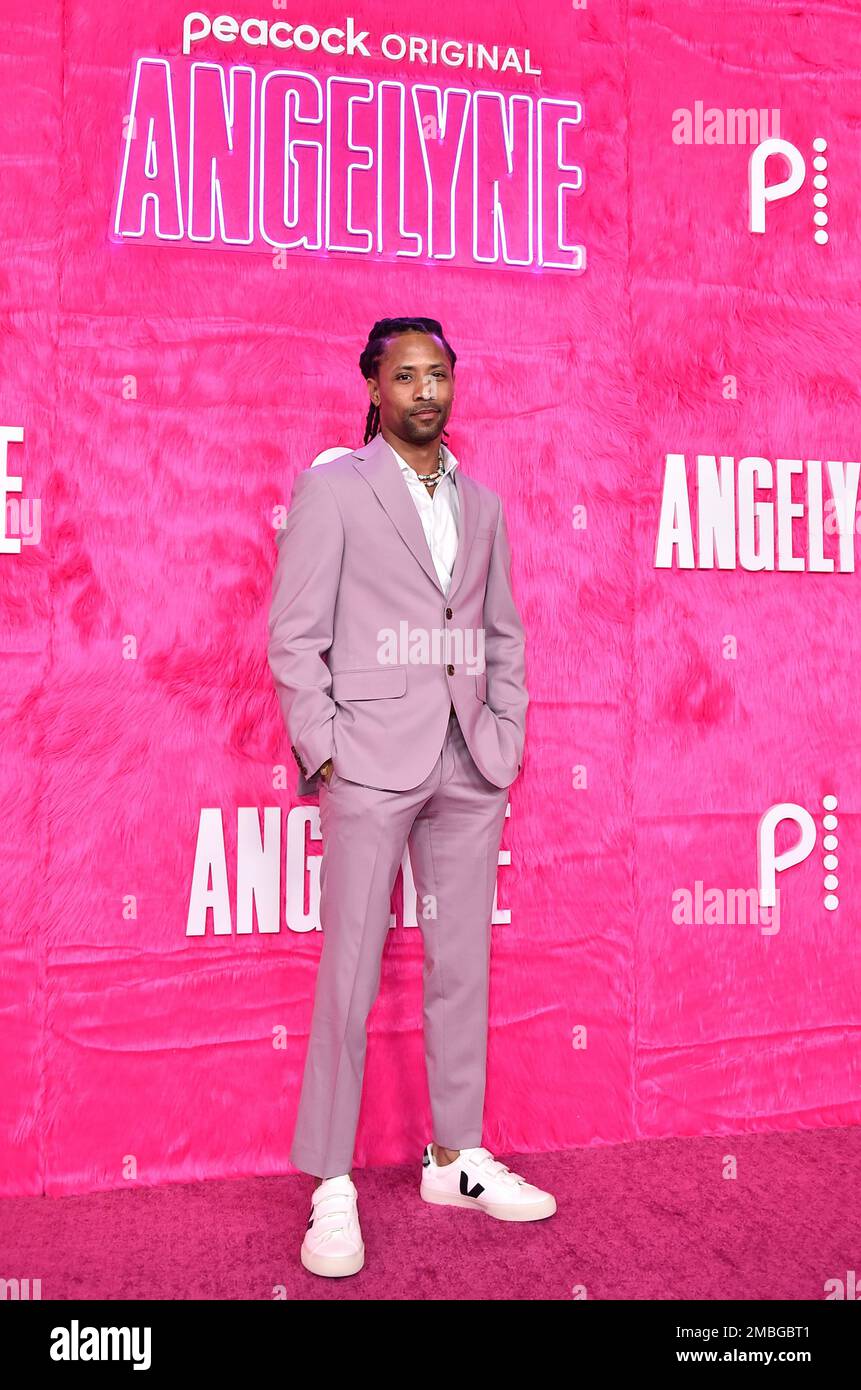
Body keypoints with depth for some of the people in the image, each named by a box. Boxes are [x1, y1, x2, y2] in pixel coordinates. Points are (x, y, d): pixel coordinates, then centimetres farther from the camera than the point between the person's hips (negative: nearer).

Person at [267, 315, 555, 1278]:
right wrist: (323, 755, -10)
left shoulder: (481, 505, 17)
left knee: (462, 967, 11)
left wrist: (506, 745, 8)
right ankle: (331, 1190, 12)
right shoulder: (331, 489, 2)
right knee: (350, 973, -1)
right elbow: (294, 635, -3)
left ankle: (456, 1159, 26)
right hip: (372, 763, -5)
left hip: (469, 768, 5)